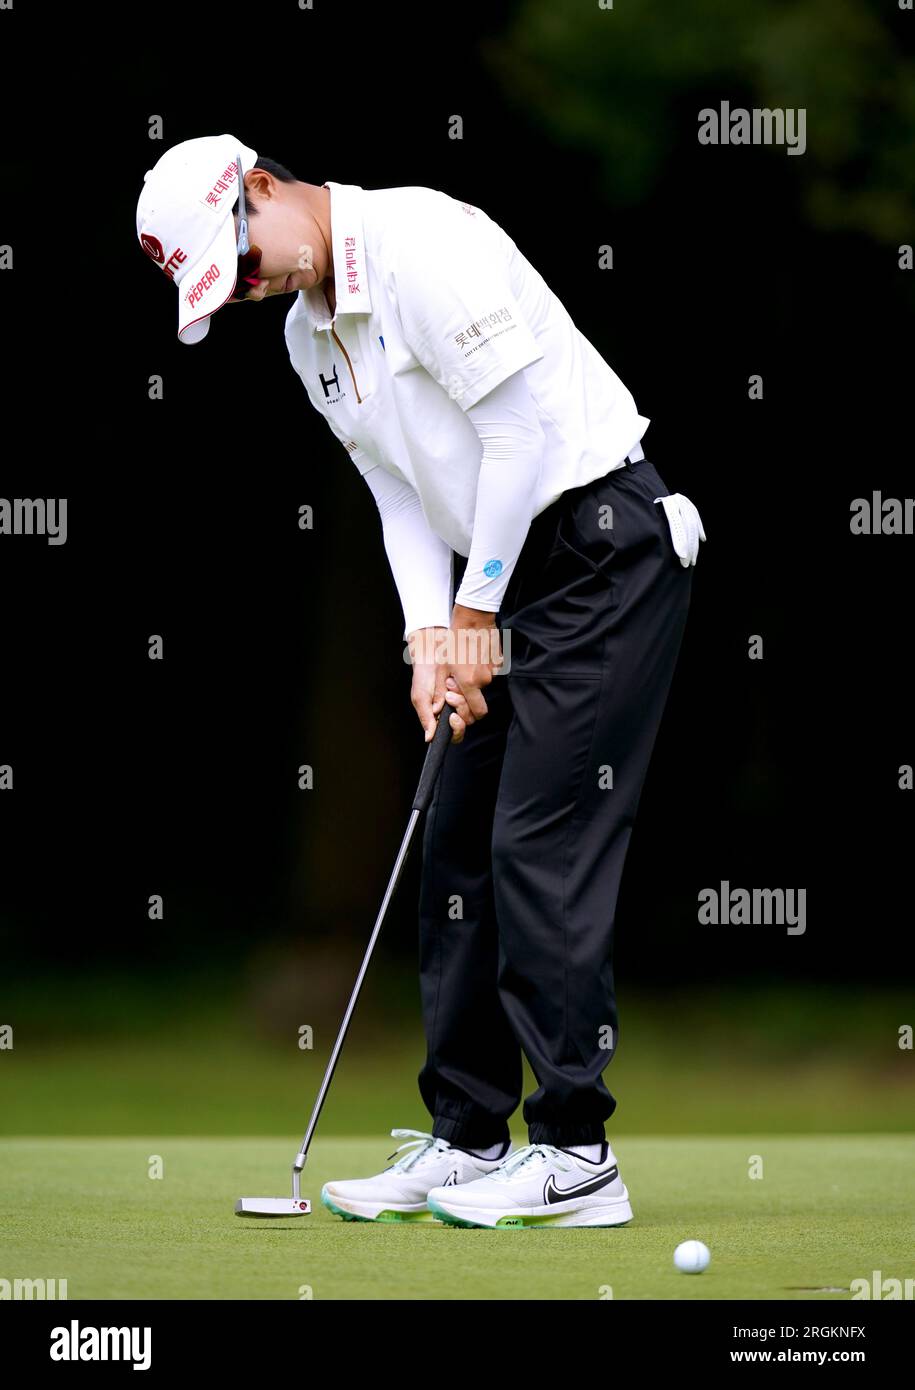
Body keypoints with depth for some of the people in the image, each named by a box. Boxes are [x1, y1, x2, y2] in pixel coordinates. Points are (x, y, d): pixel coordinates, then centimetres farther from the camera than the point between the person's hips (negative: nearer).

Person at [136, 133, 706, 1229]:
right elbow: (402, 494, 14)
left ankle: (576, 1155, -9)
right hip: (504, 579, 10)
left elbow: (522, 428, -19)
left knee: (542, 844, -12)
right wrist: (432, 636, -2)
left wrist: (476, 613, -12)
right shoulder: (310, 337, 12)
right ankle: (465, 1140, 14)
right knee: (459, 846, 8)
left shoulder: (423, 244, -17)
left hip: (602, 546, -10)